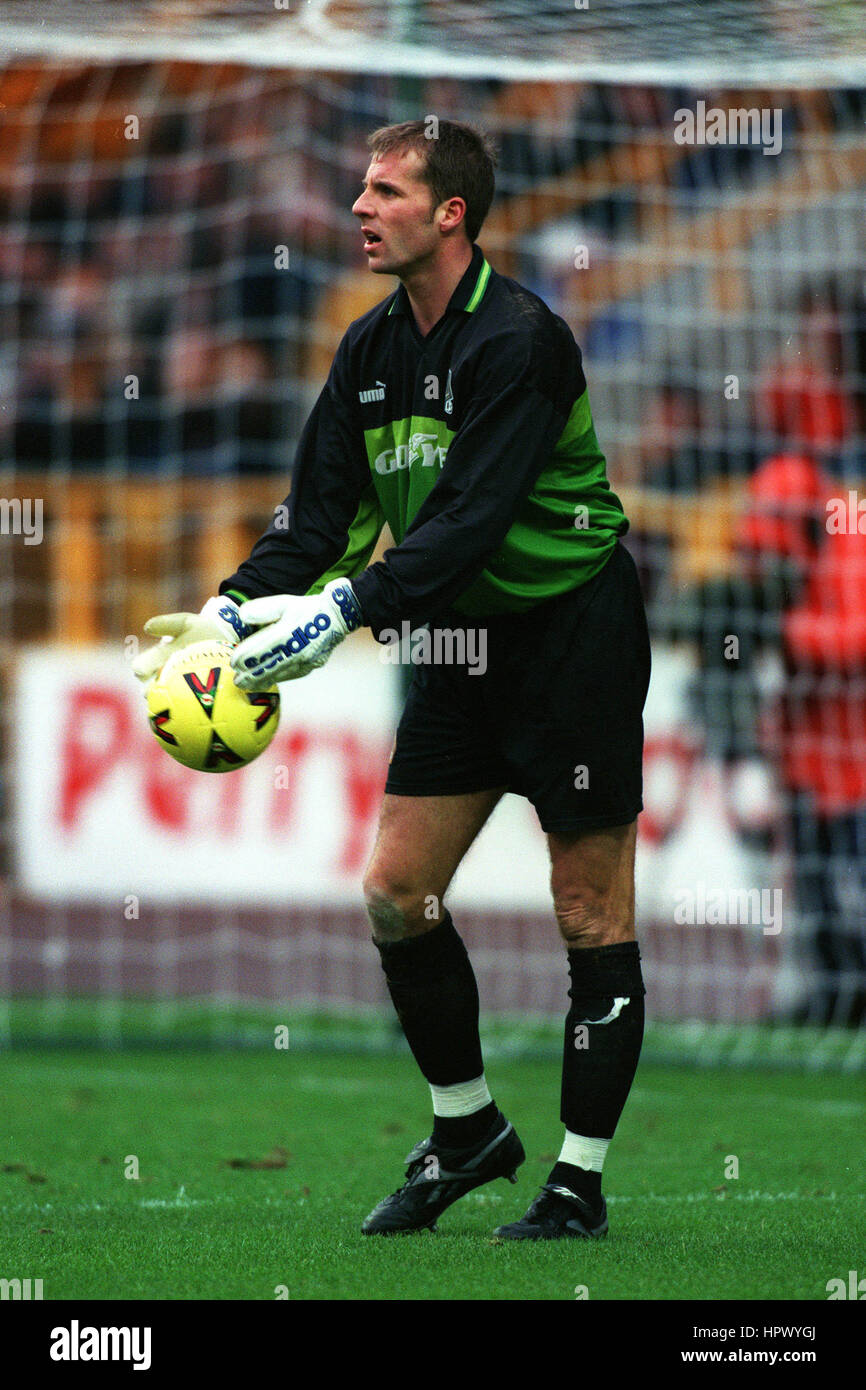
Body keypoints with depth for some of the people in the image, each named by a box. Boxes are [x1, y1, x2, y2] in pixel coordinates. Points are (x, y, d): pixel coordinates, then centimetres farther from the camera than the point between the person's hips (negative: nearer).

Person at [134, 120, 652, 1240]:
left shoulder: (516, 339, -20)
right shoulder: (371, 349, 4)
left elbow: (471, 517, -28)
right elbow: (322, 506, 4)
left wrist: (347, 608, -36)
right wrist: (233, 608, -11)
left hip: (572, 630, -8)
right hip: (462, 635, 8)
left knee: (590, 914, -2)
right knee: (396, 890, 4)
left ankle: (580, 1182, 3)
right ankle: (467, 1132, 21)